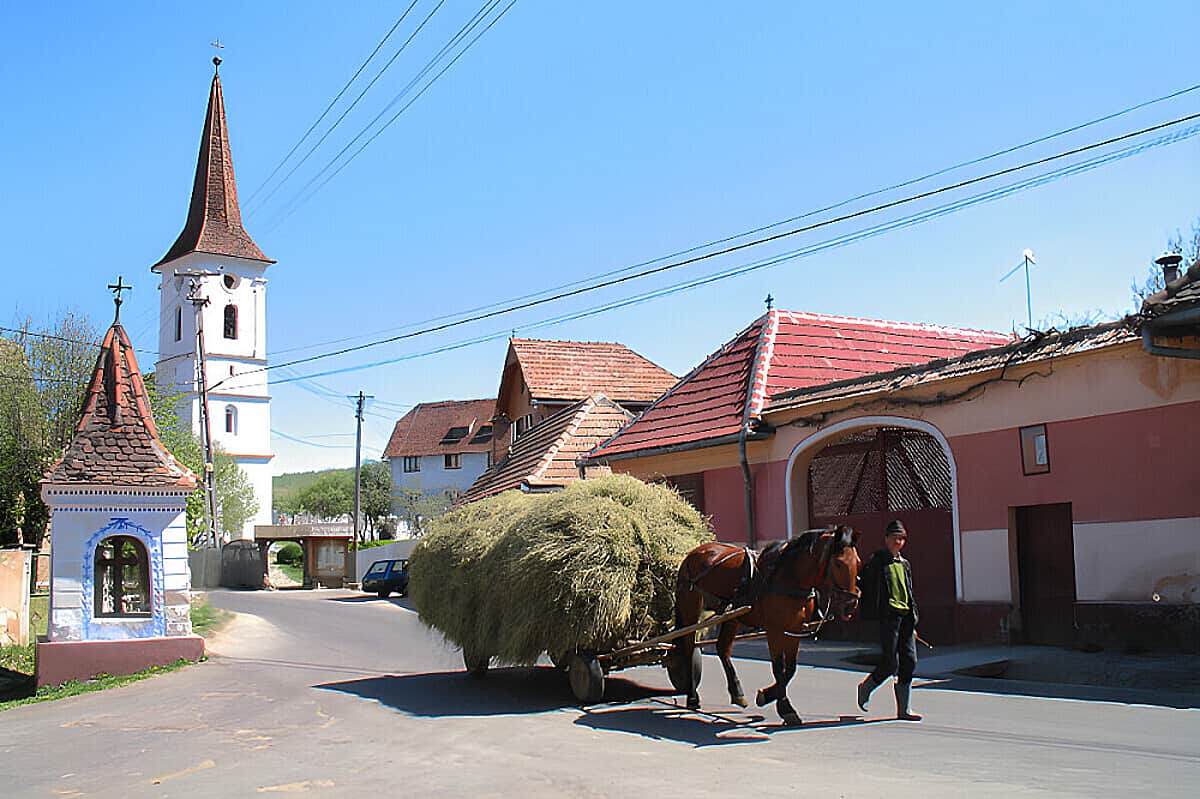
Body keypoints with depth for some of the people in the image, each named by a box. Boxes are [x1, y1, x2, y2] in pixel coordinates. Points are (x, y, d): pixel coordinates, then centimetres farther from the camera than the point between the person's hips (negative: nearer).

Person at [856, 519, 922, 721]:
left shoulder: (905, 564, 17)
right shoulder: (877, 561, -3)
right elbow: (863, 583, -8)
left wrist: (913, 620, 20)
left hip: (906, 617, 7)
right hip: (888, 615, -7)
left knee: (909, 661, 2)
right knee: (890, 663, -6)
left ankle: (903, 709, 8)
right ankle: (865, 688, 21)